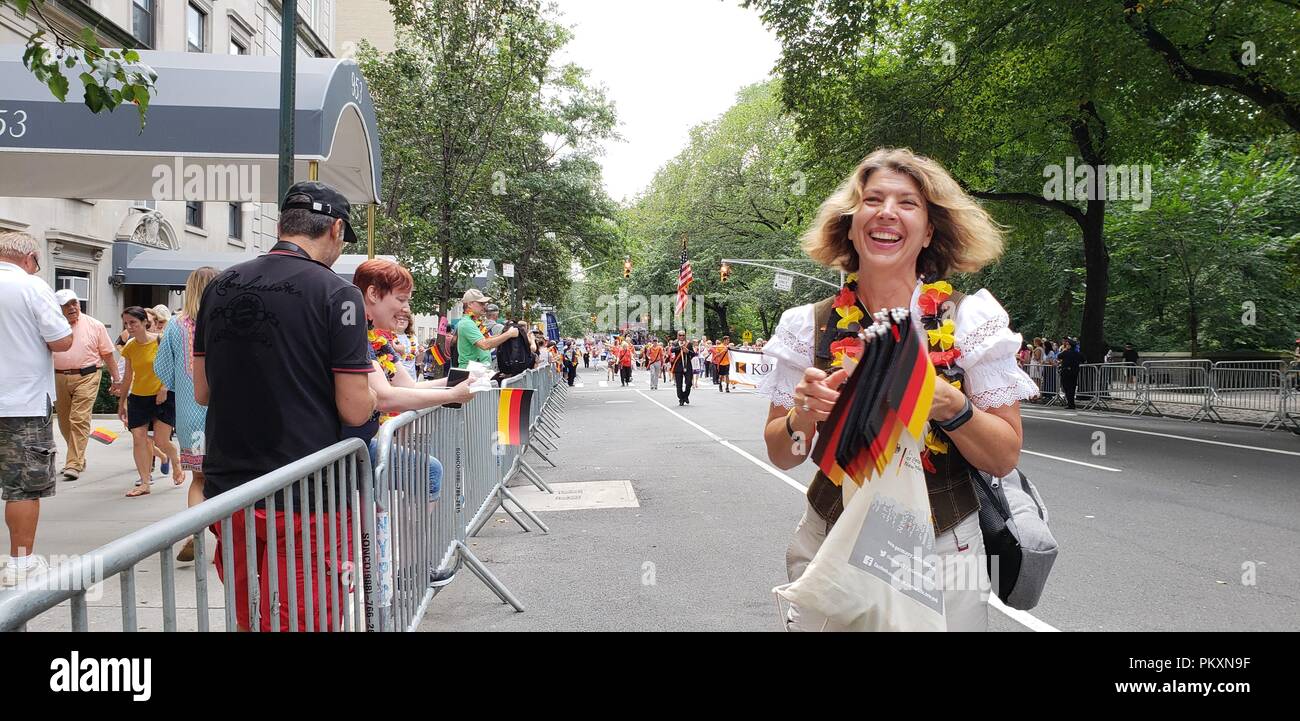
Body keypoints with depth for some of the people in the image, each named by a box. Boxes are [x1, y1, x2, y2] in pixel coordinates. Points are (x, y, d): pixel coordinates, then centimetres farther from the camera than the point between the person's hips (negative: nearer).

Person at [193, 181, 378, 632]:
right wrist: (371, 384, 8)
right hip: (304, 502, -6)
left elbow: (202, 392, 13)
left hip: (227, 491, 6)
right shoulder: (336, 294, -12)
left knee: (245, 620, 22)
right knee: (304, 622, 6)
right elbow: (355, 410, -13)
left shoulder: (220, 287, 5)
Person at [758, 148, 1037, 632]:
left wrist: (949, 404, -25)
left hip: (942, 556, -1)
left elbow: (1005, 458, -7)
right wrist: (802, 414, -20)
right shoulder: (810, 325, -5)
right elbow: (781, 456, 1)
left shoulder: (969, 319, -8)